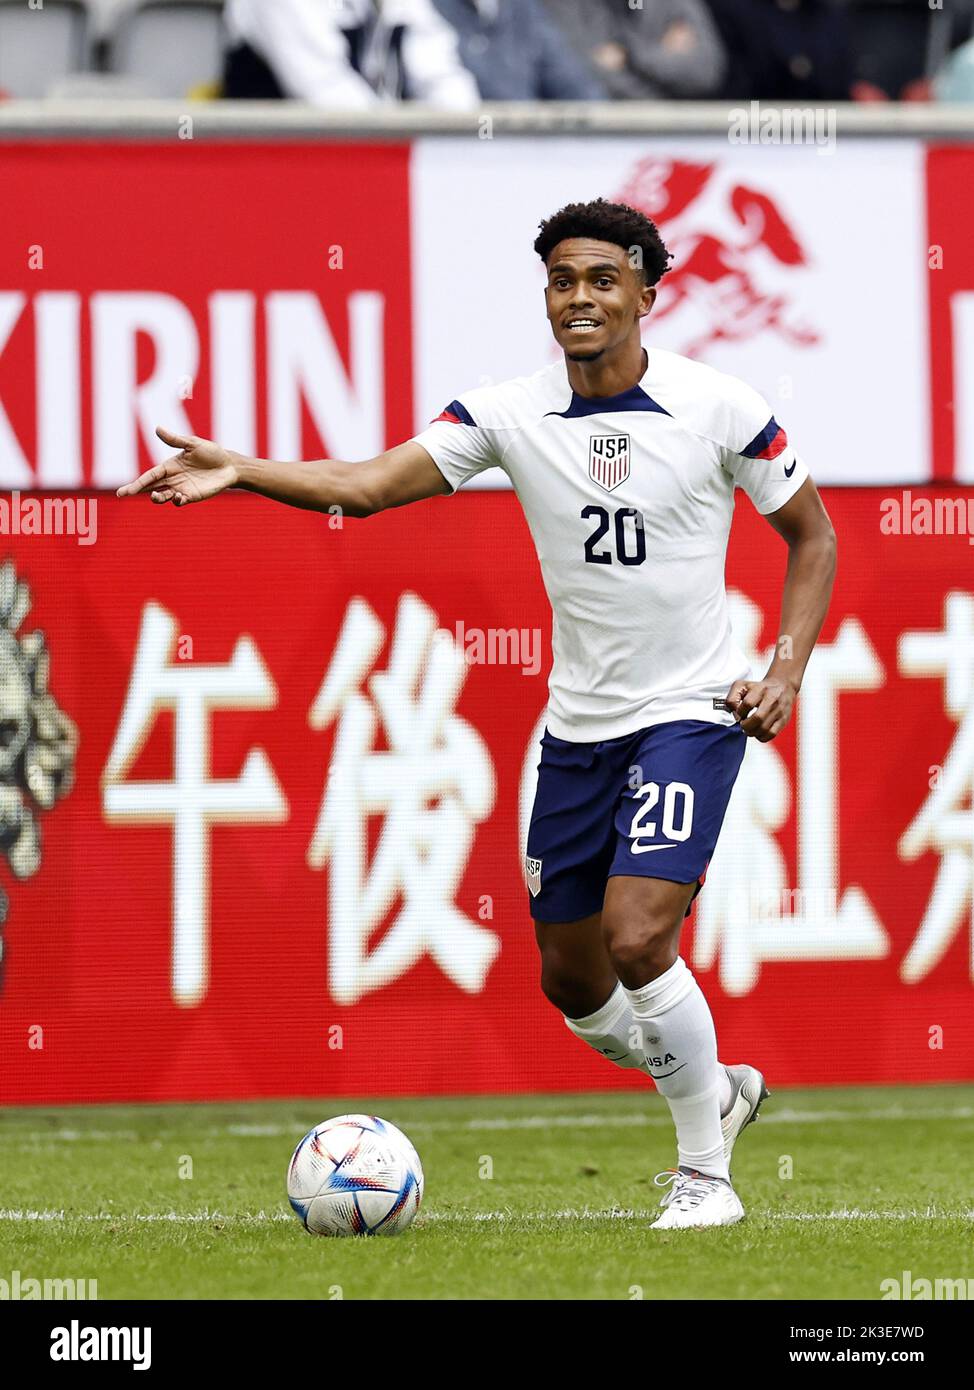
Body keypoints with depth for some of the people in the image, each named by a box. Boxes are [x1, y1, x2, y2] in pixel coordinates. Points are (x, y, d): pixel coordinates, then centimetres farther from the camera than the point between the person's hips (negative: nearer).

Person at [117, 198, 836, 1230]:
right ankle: (716, 1091, 39)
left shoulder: (720, 409, -9)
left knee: (636, 940, -20)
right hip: (577, 721, 5)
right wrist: (241, 471, -29)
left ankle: (706, 1172, -2)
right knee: (571, 979, 10)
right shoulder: (510, 413, -4)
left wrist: (787, 669, -8)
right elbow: (373, 484, -14)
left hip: (692, 712, -5)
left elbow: (811, 533, 4)